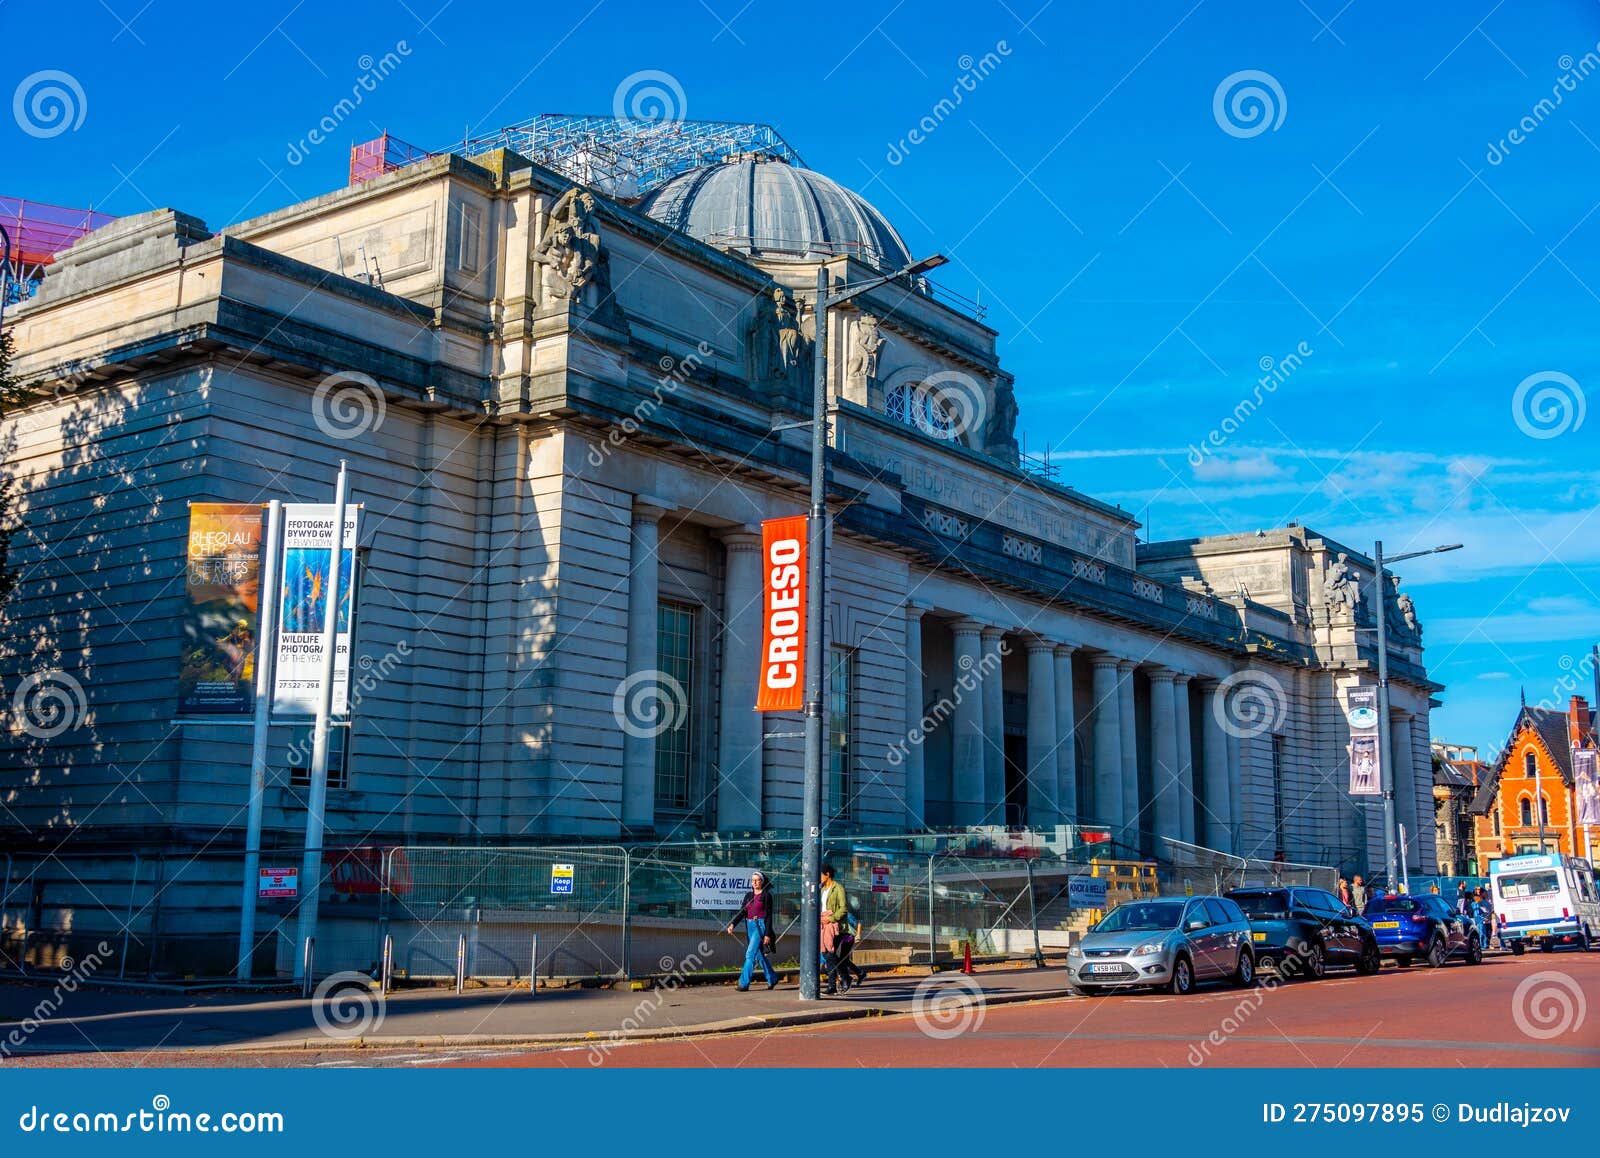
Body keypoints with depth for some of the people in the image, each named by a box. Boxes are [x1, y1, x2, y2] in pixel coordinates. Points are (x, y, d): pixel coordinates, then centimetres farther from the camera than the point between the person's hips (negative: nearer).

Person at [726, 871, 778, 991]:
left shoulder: (766, 895, -4)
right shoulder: (748, 895, 13)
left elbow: (769, 916, -7)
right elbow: (742, 911, 4)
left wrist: (767, 934, -13)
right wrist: (732, 924, -12)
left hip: (761, 926, -7)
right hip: (750, 926, 7)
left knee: (750, 954, -14)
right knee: (760, 955, 13)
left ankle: (744, 983, -15)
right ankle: (772, 978, 27)